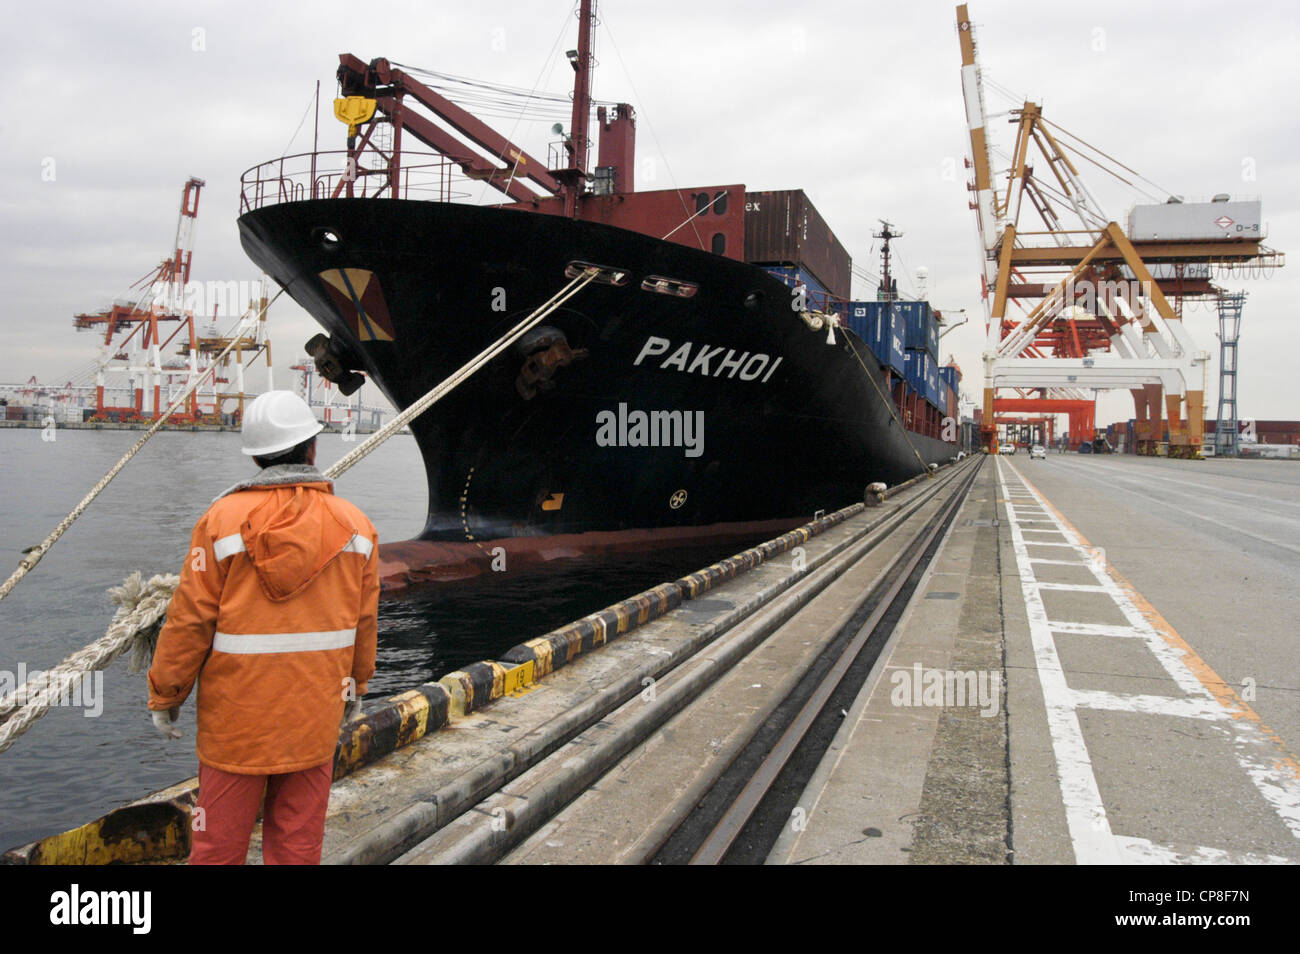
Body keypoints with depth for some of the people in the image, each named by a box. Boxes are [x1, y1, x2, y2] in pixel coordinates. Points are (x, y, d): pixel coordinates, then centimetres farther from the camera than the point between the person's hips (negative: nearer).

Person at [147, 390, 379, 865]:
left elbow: (190, 620, -8)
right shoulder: (355, 525, -2)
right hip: (315, 714, 2)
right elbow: (363, 622, 5)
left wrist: (165, 696, 4)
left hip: (236, 715, -2)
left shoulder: (222, 519, -10)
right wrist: (356, 685, 20)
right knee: (297, 843, 13)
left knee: (219, 843, 12)